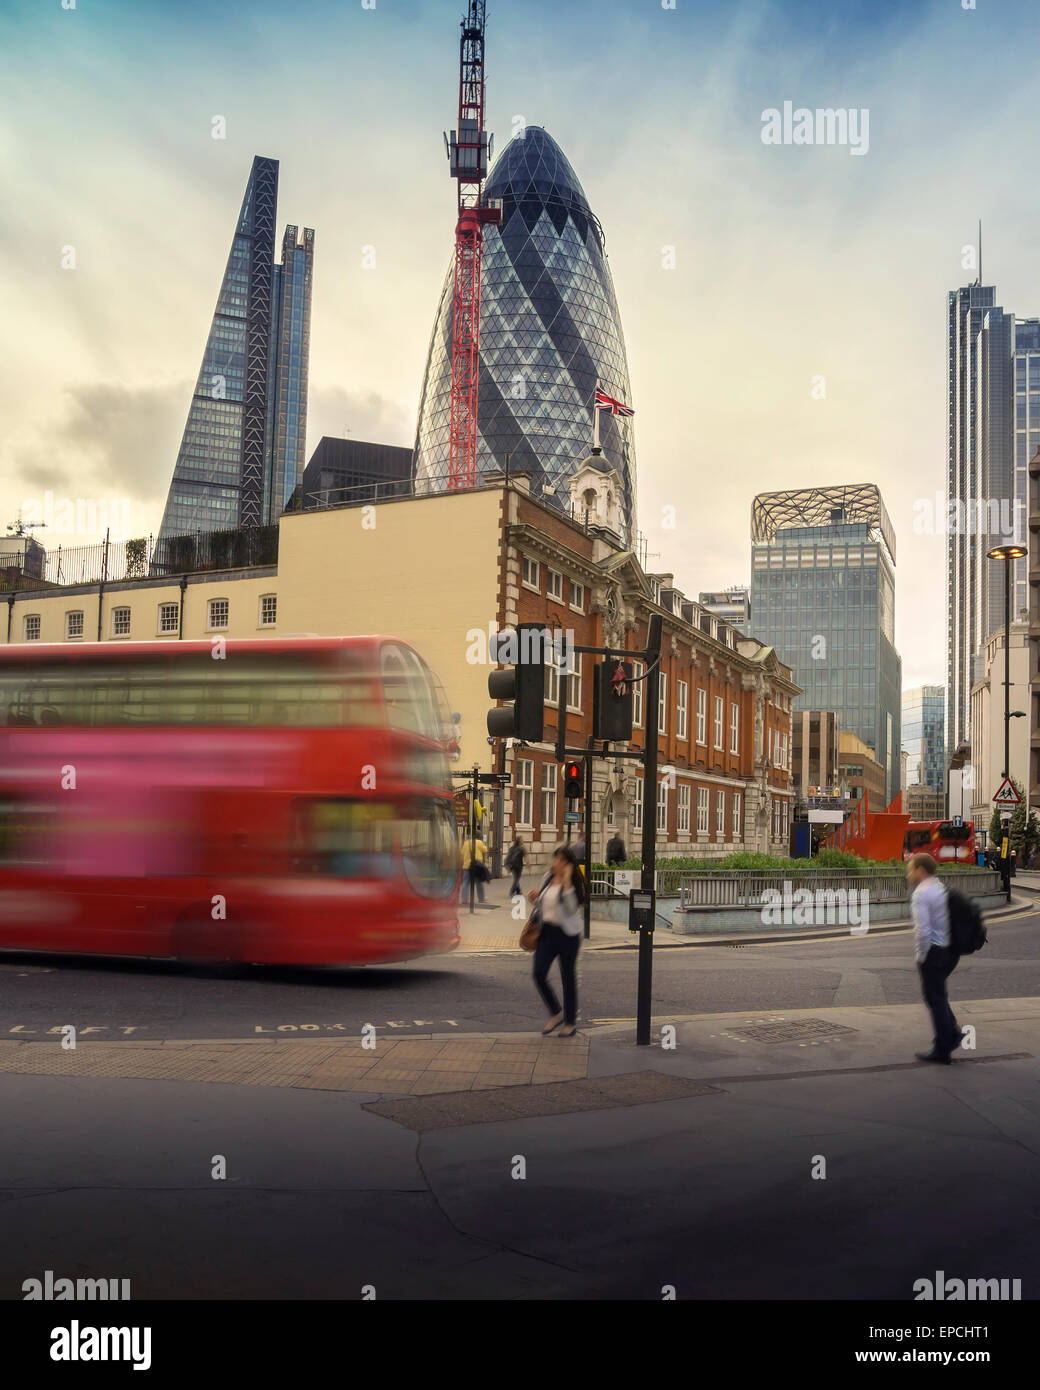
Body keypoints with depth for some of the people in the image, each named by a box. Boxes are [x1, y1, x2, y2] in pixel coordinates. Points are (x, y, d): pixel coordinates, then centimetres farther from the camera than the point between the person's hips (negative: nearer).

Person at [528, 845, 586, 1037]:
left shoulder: (574, 883, -10)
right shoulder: (547, 878, 8)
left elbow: (572, 907, -24)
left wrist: (567, 882, -27)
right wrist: (535, 898, 0)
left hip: (567, 934, -5)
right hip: (547, 931, 5)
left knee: (568, 977, 4)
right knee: (539, 974, -6)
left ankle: (571, 1023, 19)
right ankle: (556, 1014, 15)